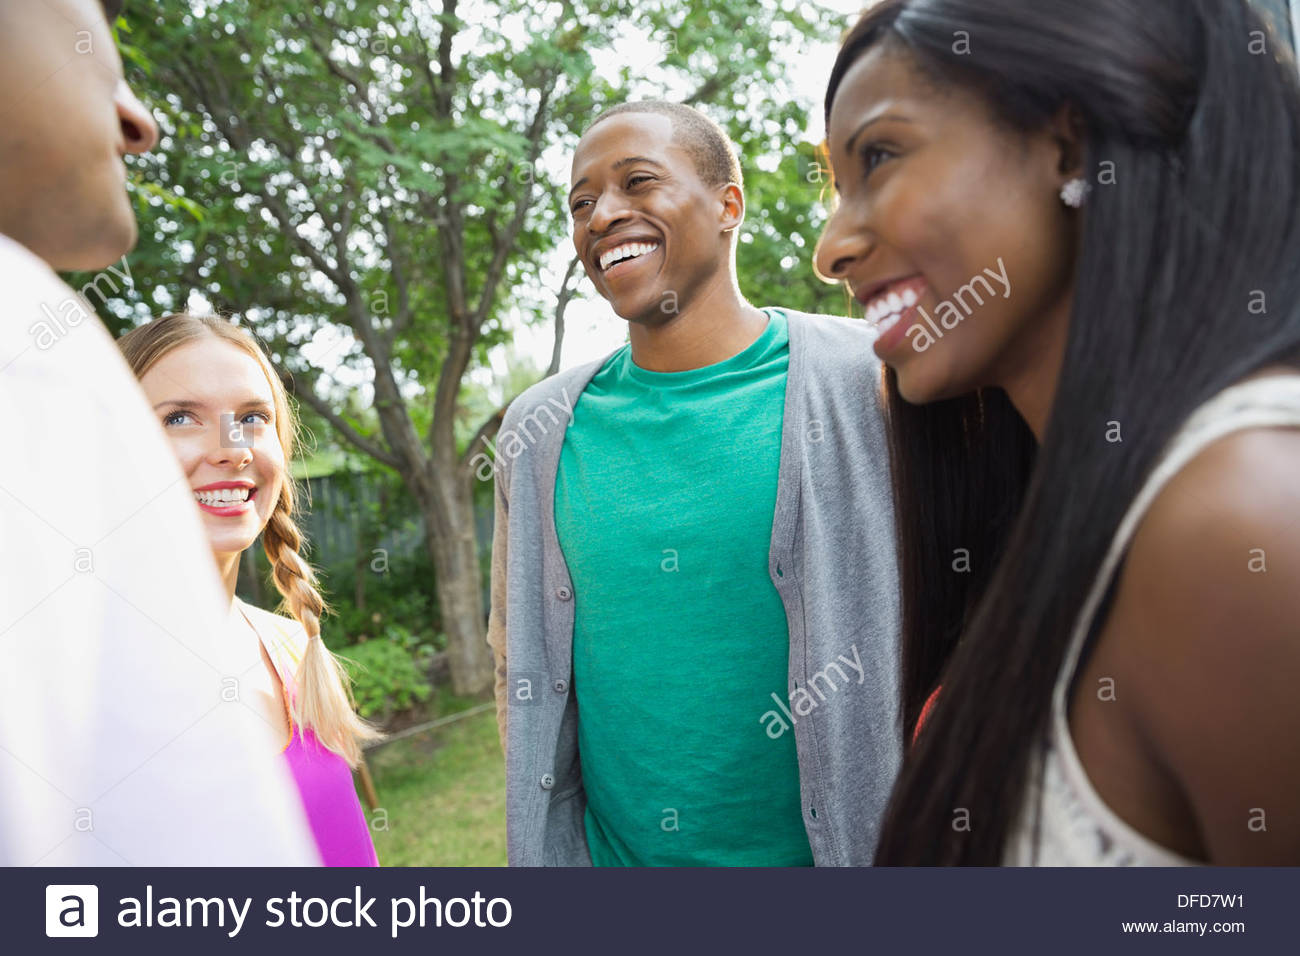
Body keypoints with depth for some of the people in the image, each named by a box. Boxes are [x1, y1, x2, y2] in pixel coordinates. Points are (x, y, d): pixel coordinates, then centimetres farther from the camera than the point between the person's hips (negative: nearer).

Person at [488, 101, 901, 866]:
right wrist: (543, 841, 6)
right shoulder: (540, 431, 0)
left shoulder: (870, 383, -10)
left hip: (842, 841, -3)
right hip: (610, 850, 3)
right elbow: (519, 668, 10)